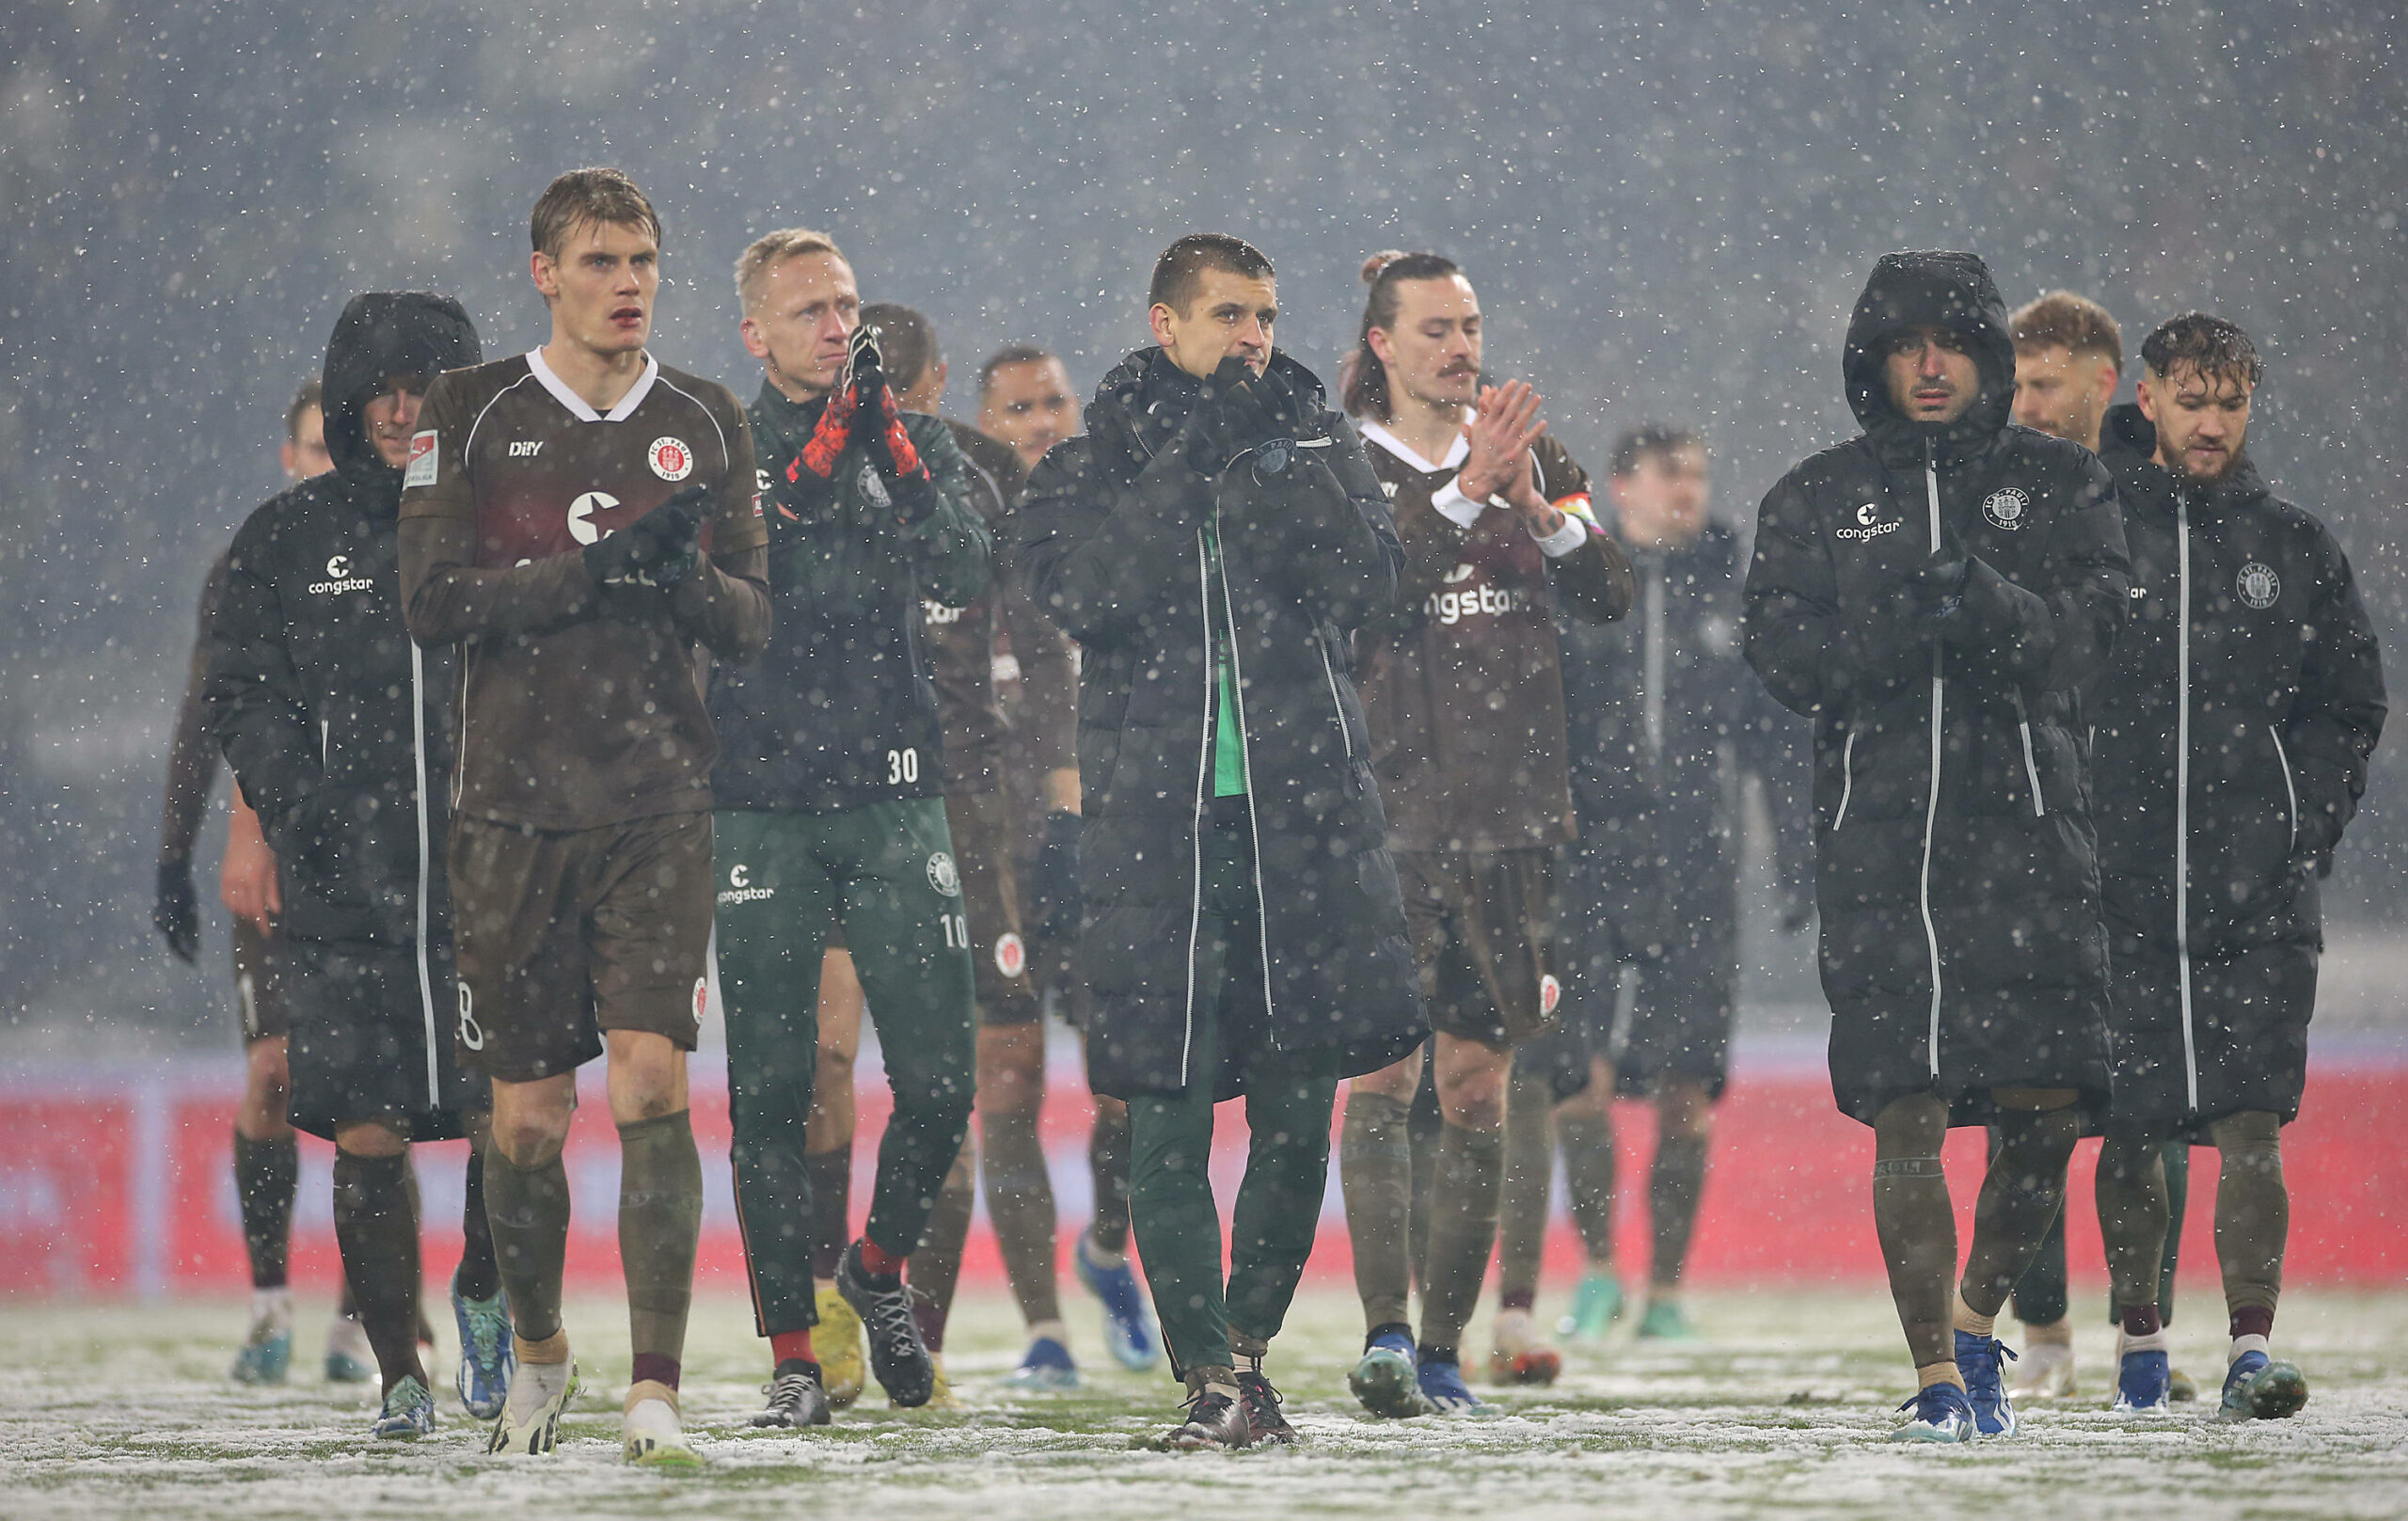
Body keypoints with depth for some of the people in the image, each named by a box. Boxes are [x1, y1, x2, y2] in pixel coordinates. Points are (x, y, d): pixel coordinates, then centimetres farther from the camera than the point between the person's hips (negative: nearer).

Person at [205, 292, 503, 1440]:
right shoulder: (286, 542, 9)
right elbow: (241, 694, 7)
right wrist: (296, 800, -9)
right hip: (344, 889, 0)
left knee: (508, 1122, -6)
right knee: (365, 1138, -3)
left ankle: (484, 1294, 23)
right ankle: (400, 1376, 8)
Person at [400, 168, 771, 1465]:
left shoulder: (705, 423, 9)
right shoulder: (471, 413, 3)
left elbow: (754, 623, 8)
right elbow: (433, 602, -7)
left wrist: (692, 583, -15)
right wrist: (600, 568, -17)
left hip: (660, 799, 0)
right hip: (514, 807, 0)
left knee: (652, 1079, -14)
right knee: (527, 1117, 4)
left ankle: (654, 1392, -15)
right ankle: (537, 1349, 29)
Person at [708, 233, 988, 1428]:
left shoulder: (914, 446, 12)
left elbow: (961, 575, -6)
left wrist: (889, 441, -14)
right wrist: (814, 458, -16)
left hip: (894, 799, 2)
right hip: (762, 803, -1)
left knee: (941, 1079, -3)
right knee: (770, 1091, -3)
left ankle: (880, 1266, 24)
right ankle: (792, 1356, 4)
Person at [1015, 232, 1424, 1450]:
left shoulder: (1315, 441, 12)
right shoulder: (1091, 468, 8)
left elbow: (1364, 581, -3)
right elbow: (1082, 594, -10)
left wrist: (1264, 466, -9)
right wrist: (1185, 464, -10)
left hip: (1304, 812, 2)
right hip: (1152, 816, -2)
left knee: (1298, 1106, 3)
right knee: (1166, 1110, -8)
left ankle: (1247, 1341, 20)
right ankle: (1212, 1378, -5)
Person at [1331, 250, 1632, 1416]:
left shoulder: (1531, 458, 13)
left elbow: (1609, 597, 4)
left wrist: (1540, 511, -12)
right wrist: (1463, 494, -20)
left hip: (1510, 811, 3)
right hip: (1388, 805, -3)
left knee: (1475, 1083, 4)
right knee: (1382, 1068, -12)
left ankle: (1444, 1349, 7)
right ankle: (1385, 1331, -15)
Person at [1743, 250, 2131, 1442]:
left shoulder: (2058, 485, 11)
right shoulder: (1816, 501, 13)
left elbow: (2084, 631, -3)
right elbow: (1787, 660, 2)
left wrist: (1986, 600, -22)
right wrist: (1907, 621, -14)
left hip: (2027, 825, 0)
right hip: (1878, 836, 0)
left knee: (2046, 1112, -5)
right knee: (1905, 1114, -6)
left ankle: (1975, 1322, 19)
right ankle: (1937, 1379, -1)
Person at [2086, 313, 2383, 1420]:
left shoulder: (2293, 549, 10)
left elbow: (2350, 706, 15)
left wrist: (2301, 833, 4)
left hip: (2259, 902, 0)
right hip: (2117, 891, 0)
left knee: (2250, 1122, -8)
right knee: (2130, 1128, 6)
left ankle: (2252, 1351, -11)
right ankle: (2138, 1333, 20)